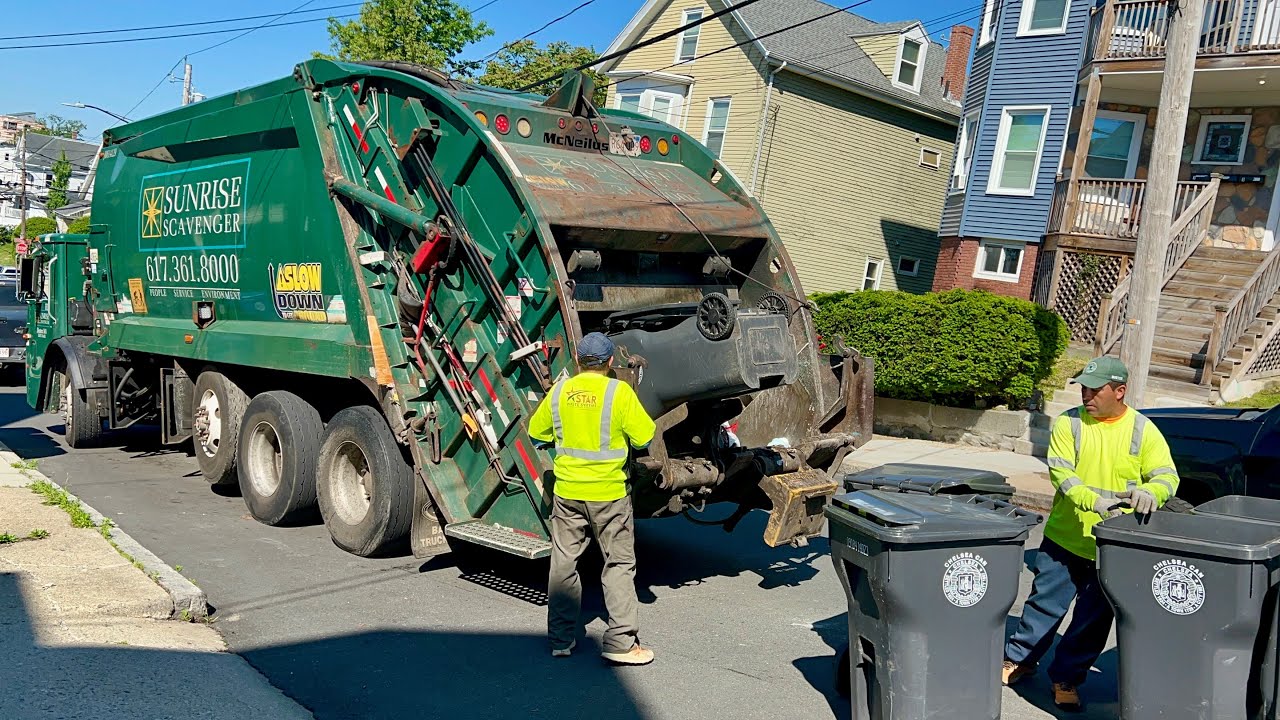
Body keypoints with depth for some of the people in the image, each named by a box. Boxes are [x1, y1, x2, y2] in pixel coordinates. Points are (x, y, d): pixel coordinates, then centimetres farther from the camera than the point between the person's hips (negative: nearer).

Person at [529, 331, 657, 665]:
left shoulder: (559, 391, 1)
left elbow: (537, 431, 12)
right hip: (609, 493, -4)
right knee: (619, 565, 5)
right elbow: (645, 437, -9)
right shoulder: (619, 391, -11)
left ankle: (561, 638, 20)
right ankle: (621, 641, 5)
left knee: (563, 562, 13)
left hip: (566, 491, 4)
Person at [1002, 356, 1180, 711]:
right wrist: (1093, 501, -32)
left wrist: (1149, 492, -31)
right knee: (1046, 602, 11)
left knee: (1093, 620, 9)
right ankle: (1019, 658, 30)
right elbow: (1061, 472, -15)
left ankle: (1066, 678, 26)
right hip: (1065, 537, 0)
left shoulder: (1144, 431, -4)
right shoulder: (1069, 423, -6)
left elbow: (1168, 477, -8)